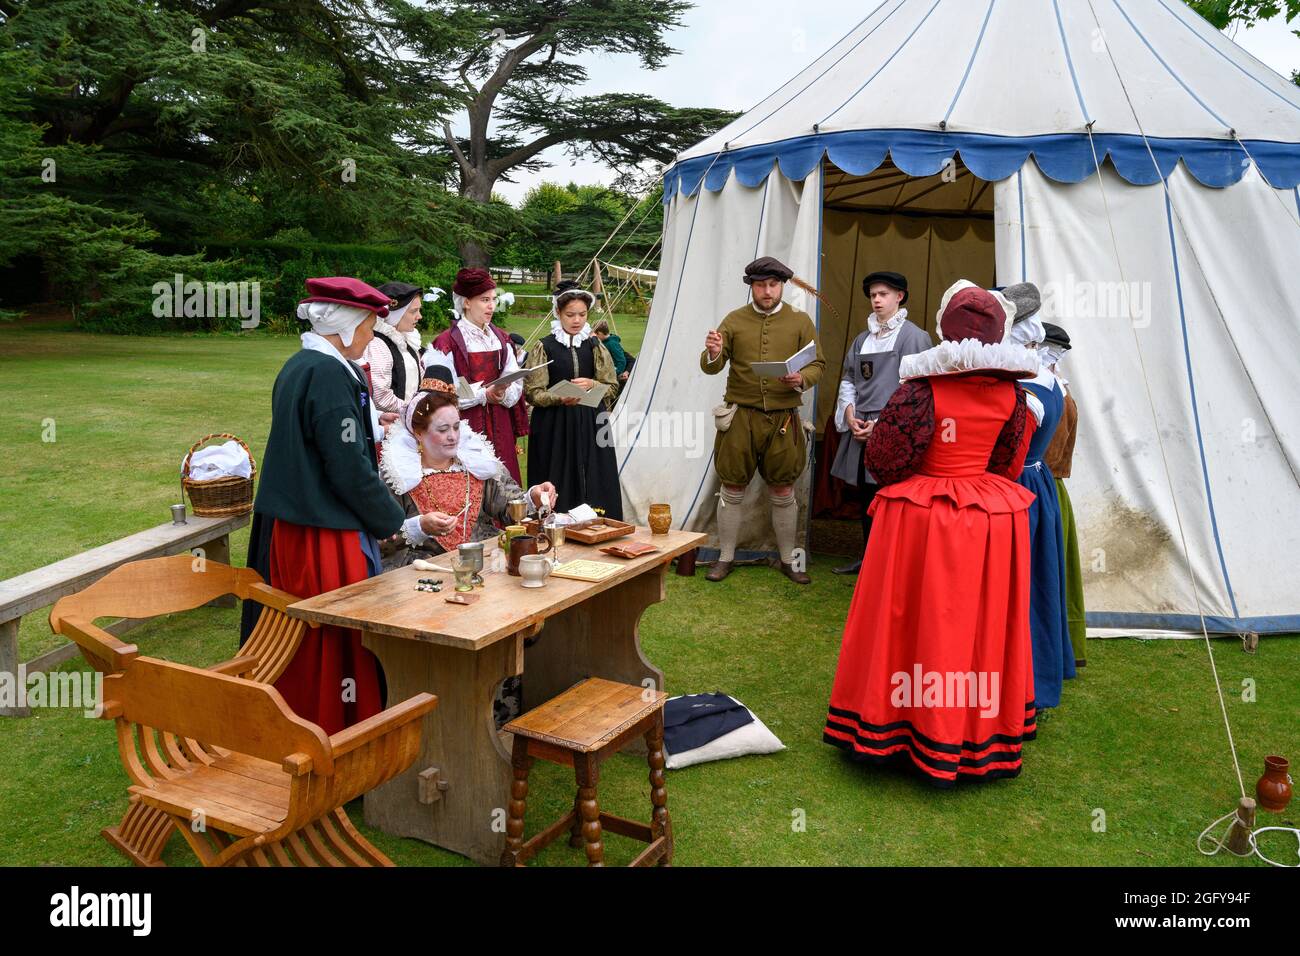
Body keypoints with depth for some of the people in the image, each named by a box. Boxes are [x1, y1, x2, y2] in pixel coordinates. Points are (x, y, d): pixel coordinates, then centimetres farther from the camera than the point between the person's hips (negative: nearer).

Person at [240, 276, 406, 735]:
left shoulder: (297, 366, 11)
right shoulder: (330, 374, -19)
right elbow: (350, 467, -21)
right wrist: (393, 521, -9)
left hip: (283, 526, 10)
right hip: (323, 537, -10)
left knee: (299, 641, 18)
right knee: (337, 643, 2)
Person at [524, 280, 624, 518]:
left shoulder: (595, 346, 7)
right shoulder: (545, 347, -1)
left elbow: (611, 387, 7)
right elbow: (533, 393, -4)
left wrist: (591, 384, -12)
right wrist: (560, 398, -21)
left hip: (590, 425, 2)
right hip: (555, 426, -2)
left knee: (593, 485, 2)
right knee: (558, 487, -1)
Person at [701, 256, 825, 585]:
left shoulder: (800, 322, 4)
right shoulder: (734, 321, 4)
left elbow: (818, 364, 4)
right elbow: (710, 368, 1)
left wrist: (802, 379, -18)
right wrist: (713, 354, -23)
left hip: (783, 419, 0)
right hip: (740, 418, 0)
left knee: (783, 493, 8)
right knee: (732, 491, 6)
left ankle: (788, 560, 22)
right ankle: (726, 558, 20)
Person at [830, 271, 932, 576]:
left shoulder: (914, 336, -3)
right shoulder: (863, 338, 16)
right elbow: (848, 379, 18)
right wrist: (850, 414, 0)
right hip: (860, 430, 6)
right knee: (865, 498, 12)